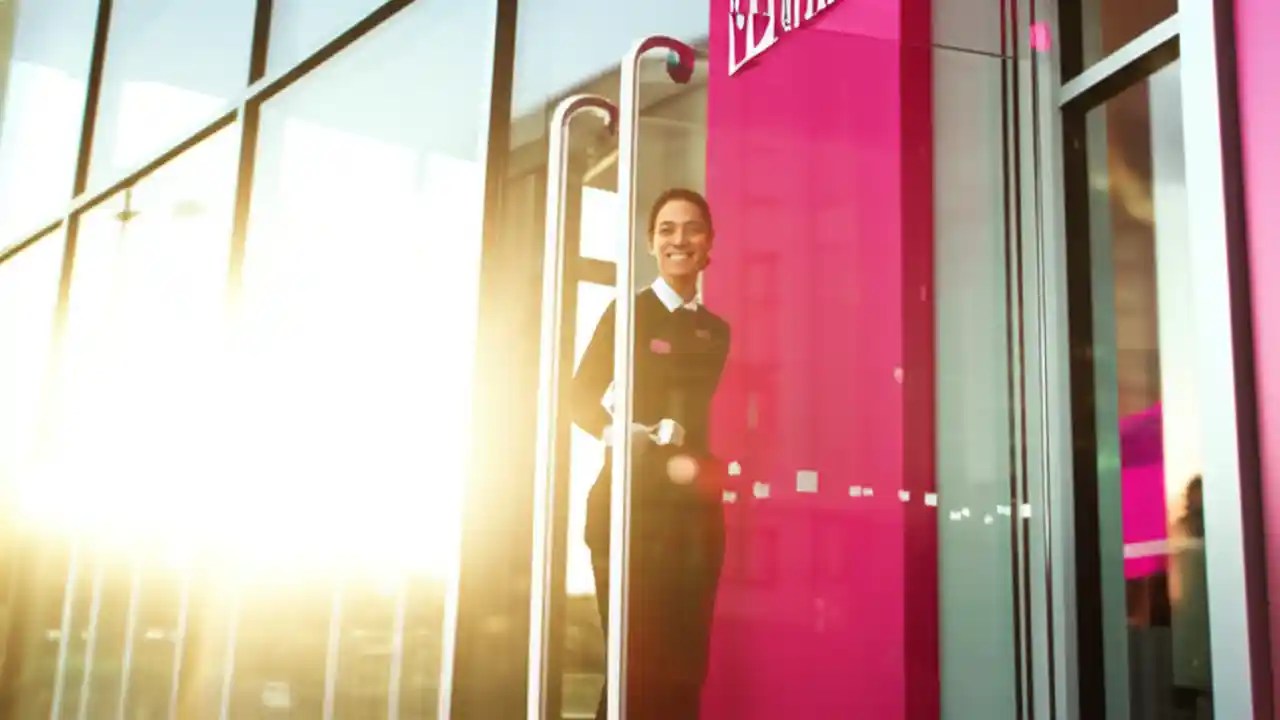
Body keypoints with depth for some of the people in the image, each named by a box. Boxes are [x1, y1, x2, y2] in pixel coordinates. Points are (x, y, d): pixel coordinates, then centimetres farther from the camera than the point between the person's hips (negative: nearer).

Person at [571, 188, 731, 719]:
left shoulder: (718, 331, 15)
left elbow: (707, 420, 16)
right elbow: (580, 398, -4)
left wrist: (699, 465, -5)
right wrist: (643, 450, -15)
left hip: (697, 508, 4)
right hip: (632, 503, -4)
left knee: (685, 661, 3)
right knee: (637, 660, -6)